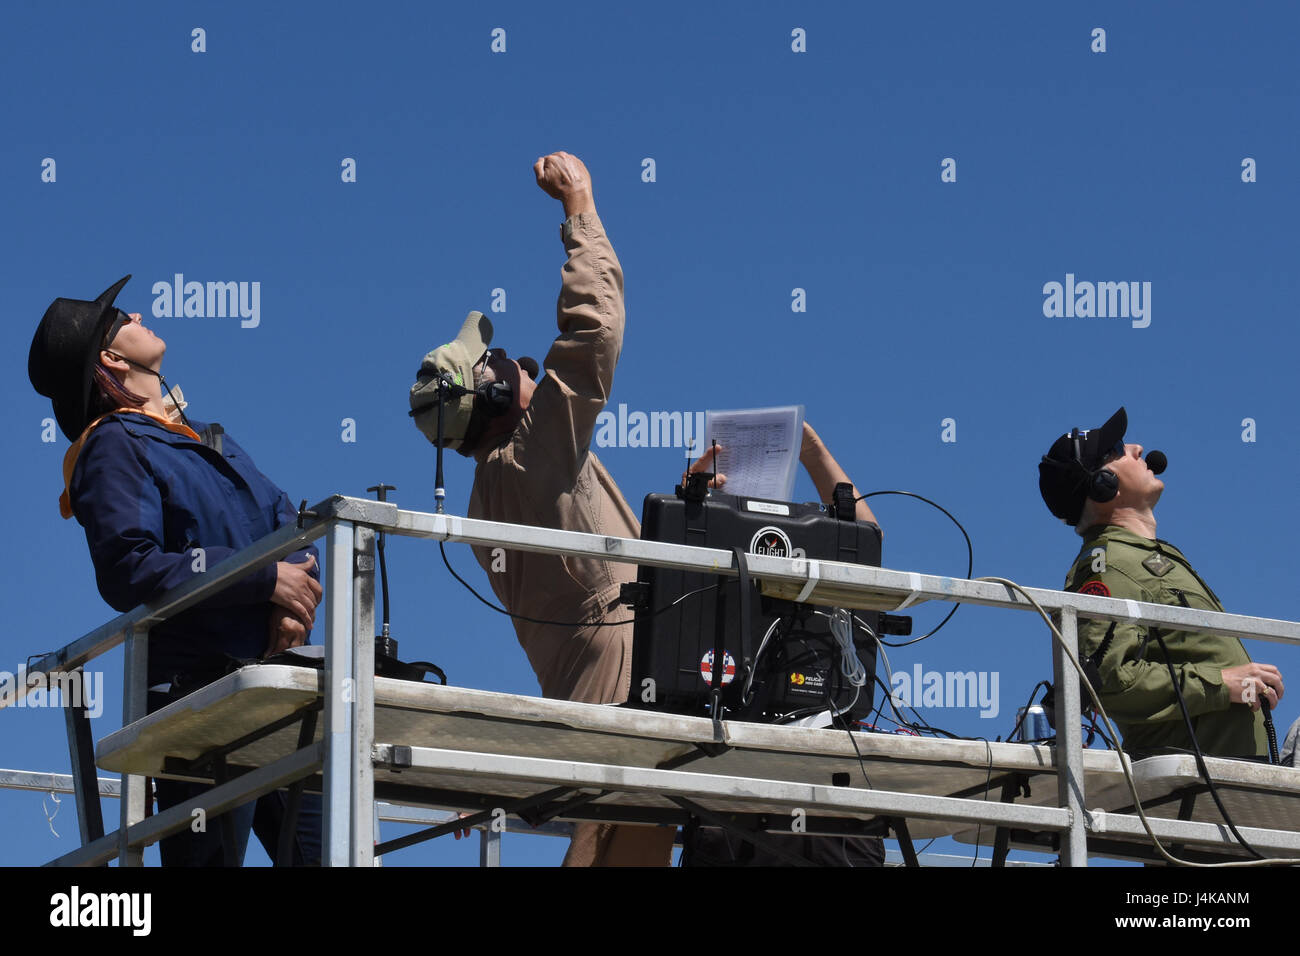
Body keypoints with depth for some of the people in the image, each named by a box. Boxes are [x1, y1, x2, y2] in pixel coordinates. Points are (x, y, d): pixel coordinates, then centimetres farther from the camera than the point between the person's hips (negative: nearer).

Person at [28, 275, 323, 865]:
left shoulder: (201, 434, 21)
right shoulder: (115, 446, -6)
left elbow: (283, 518, 17)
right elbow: (129, 571, -20)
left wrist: (296, 598, -6)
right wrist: (267, 578, -19)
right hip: (200, 692, -9)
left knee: (324, 850, 8)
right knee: (209, 857, -9)